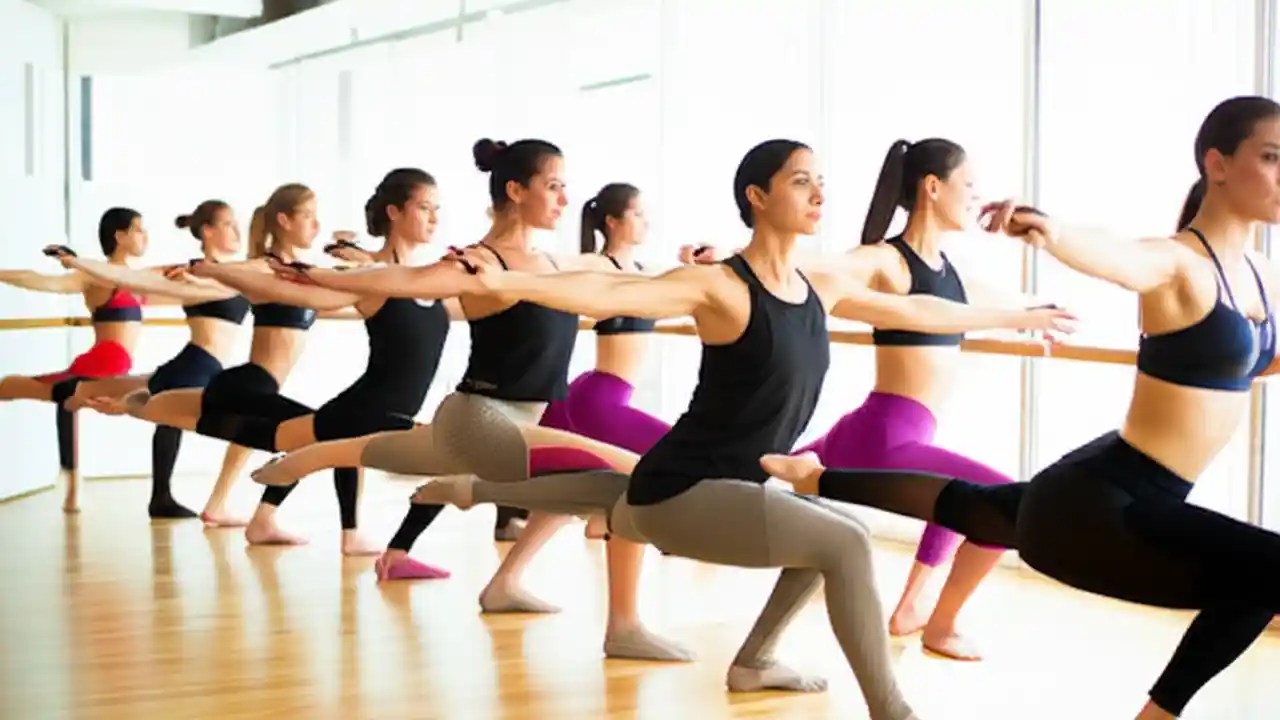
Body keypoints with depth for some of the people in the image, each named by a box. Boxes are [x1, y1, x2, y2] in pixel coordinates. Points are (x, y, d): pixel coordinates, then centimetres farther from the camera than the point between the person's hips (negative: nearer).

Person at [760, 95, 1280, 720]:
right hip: (1094, 501, -10)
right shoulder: (1175, 262, -19)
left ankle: (818, 479, 50)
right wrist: (1052, 233, -62)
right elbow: (1115, 258, -42)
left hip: (1122, 493, 10)